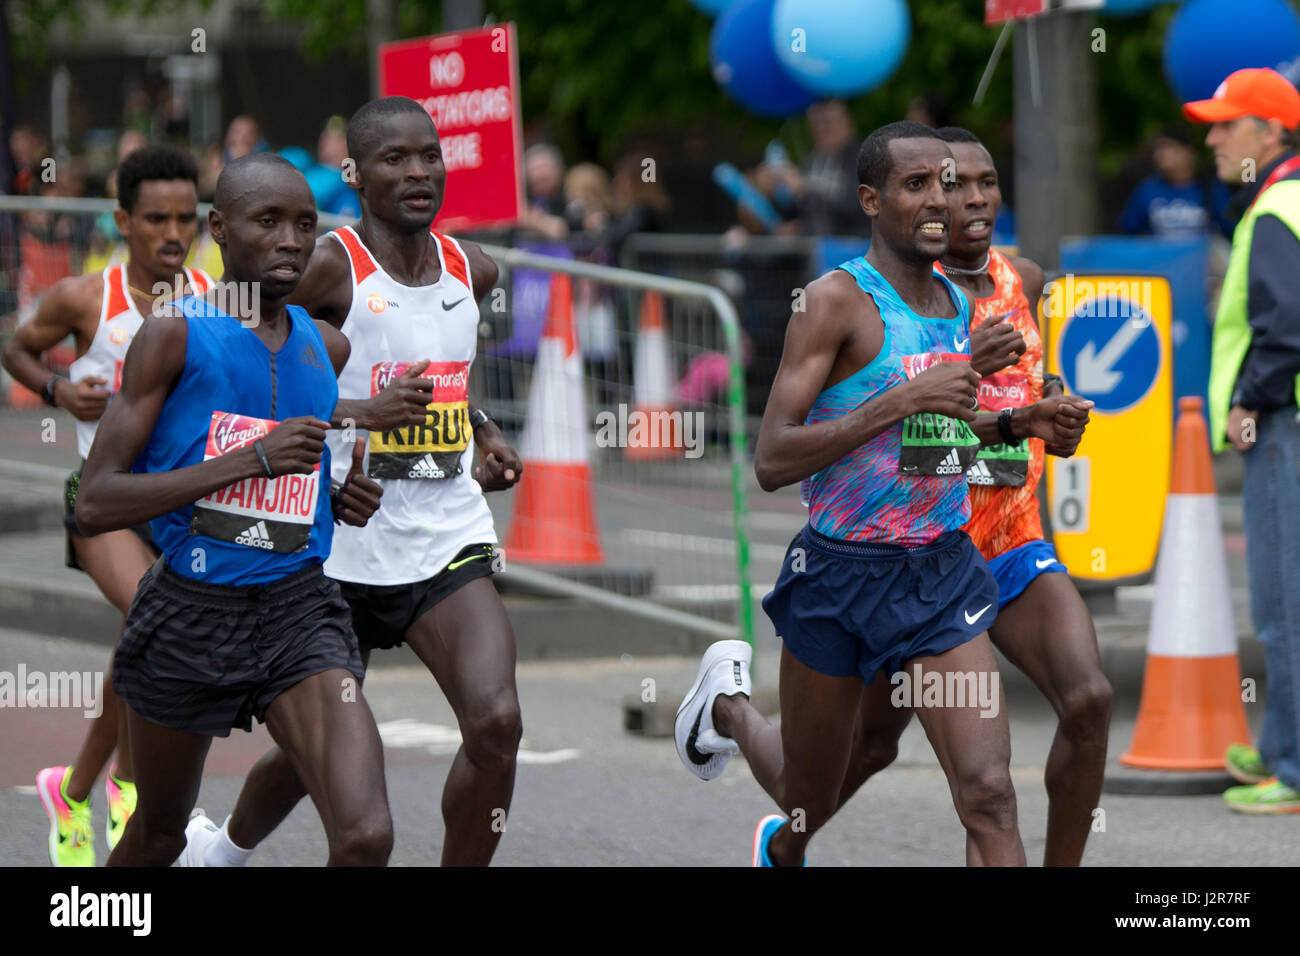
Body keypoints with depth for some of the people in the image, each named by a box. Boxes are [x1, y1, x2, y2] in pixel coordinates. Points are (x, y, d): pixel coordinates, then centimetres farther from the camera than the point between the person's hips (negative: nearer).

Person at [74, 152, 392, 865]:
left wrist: (347, 500, 4)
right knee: (158, 834, 19)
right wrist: (249, 461, -22)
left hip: (297, 612, 3)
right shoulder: (175, 334, -9)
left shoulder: (328, 350, 7)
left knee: (366, 838, -20)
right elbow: (94, 505, -16)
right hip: (187, 614, -3)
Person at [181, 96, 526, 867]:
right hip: (343, 546, -3)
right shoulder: (330, 268, -13)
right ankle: (227, 848, 46)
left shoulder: (471, 272, 6)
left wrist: (483, 431, 10)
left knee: (496, 724, -19)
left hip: (448, 542, 4)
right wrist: (356, 412, -24)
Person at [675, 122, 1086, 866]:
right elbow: (772, 461, -22)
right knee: (811, 802, 15)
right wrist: (899, 401, -28)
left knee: (989, 795, -12)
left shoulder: (960, 304, 7)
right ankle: (730, 703, 46)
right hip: (845, 574, -4)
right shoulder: (840, 298, -14)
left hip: (945, 574, 5)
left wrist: (1012, 425, 7)